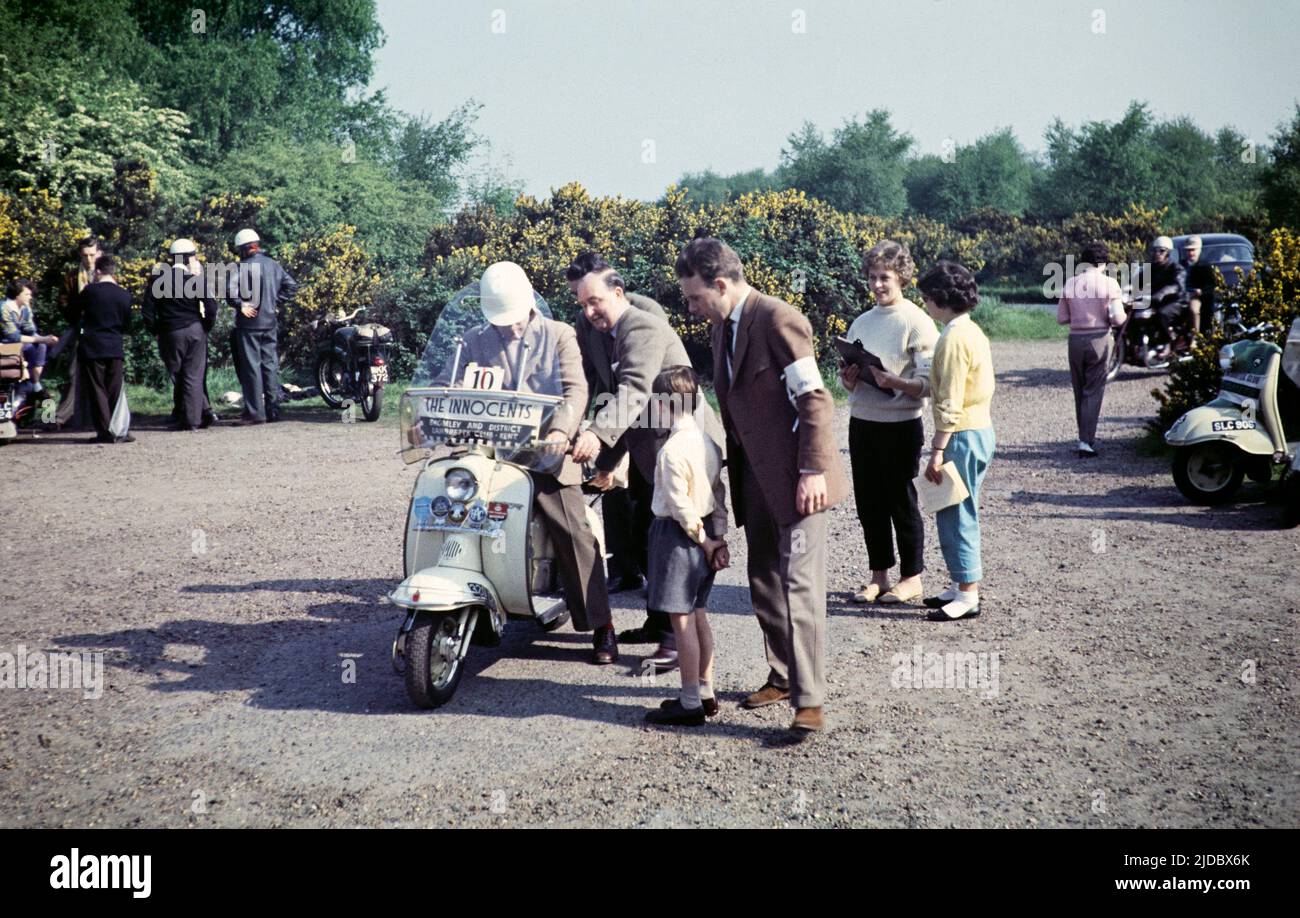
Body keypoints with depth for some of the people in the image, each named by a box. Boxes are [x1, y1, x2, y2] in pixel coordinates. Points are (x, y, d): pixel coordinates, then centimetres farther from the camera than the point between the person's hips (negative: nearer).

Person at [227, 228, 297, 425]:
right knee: (270, 364, 10)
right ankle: (273, 410, 13)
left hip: (249, 323, -6)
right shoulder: (273, 264, 9)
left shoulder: (244, 266, -11)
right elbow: (291, 285, 14)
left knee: (251, 366, -2)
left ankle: (255, 412, -2)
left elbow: (230, 289, -25)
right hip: (270, 322, 6)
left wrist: (240, 305, -12)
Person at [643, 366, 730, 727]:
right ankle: (705, 692, 24)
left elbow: (680, 504, -20)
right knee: (698, 614, 16)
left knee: (682, 620, -4)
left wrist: (703, 539, -10)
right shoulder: (709, 444, 7)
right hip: (705, 535, 9)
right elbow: (719, 495, 9)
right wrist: (718, 538, 9)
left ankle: (690, 704, 1)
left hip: (678, 535, -9)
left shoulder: (672, 450, -19)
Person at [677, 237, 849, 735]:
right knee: (764, 583, 15)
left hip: (793, 478, -9)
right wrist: (733, 468, 17)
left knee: (799, 585, -9)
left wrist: (813, 470, -22)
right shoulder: (723, 326, 12)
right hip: (755, 477, 9)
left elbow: (815, 399, -18)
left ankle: (809, 701, -7)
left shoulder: (777, 319, -15)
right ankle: (782, 676, 29)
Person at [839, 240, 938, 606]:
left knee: (902, 501, 3)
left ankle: (911, 578, 16)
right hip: (862, 424, 6)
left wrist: (893, 382, -28)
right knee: (869, 502, 11)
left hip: (900, 426, -6)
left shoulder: (917, 323, -8)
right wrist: (848, 379, -6)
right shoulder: (861, 322, 12)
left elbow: (928, 384, -13)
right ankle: (879, 575, 23)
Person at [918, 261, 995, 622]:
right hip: (978, 428, 10)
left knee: (955, 513, -3)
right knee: (958, 512, 16)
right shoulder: (971, 331, 13)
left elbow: (950, 404, -21)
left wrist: (937, 451, -20)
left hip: (962, 434, -10)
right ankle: (962, 585, 24)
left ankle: (967, 596, 2)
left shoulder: (954, 338, -18)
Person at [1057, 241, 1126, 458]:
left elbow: (1061, 318, 3)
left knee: (1080, 391, 15)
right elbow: (1118, 319, -11)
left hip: (1076, 340, 3)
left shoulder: (1070, 283, 1)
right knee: (1094, 392, 1)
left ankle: (1085, 437, 23)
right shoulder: (1109, 283, -7)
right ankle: (1086, 442, -5)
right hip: (1099, 339, -3)